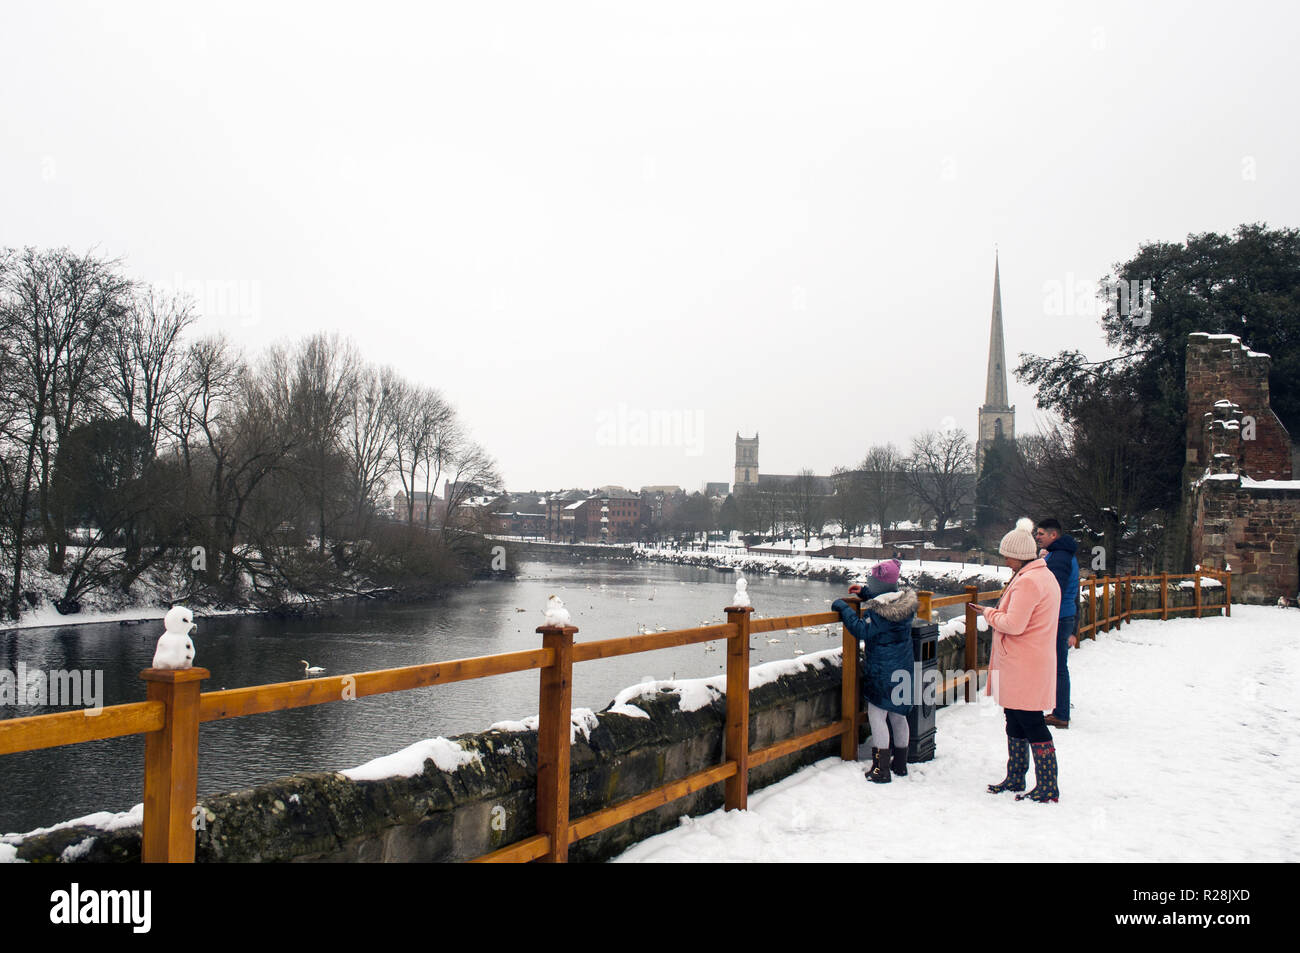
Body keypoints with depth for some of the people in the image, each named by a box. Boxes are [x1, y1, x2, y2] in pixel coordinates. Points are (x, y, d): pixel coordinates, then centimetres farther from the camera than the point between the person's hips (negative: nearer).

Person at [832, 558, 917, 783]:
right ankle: (900, 764, 28)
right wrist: (864, 594, 18)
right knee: (898, 714, 18)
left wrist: (844, 608, -14)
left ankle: (881, 769, -2)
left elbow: (862, 631, -22)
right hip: (903, 669, 8)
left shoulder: (879, 612, -23)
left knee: (877, 714, -2)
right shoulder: (904, 602, 2)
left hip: (882, 671, -8)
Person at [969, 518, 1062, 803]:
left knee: (1031, 724, -5)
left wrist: (989, 614, -7)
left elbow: (1013, 624, -23)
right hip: (1026, 665, 11)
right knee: (1015, 721, 18)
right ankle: (1015, 778, 27)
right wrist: (996, 614, 10)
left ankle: (1048, 787, 1)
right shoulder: (1045, 576, 15)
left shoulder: (1027, 581, -19)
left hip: (1024, 668, -11)